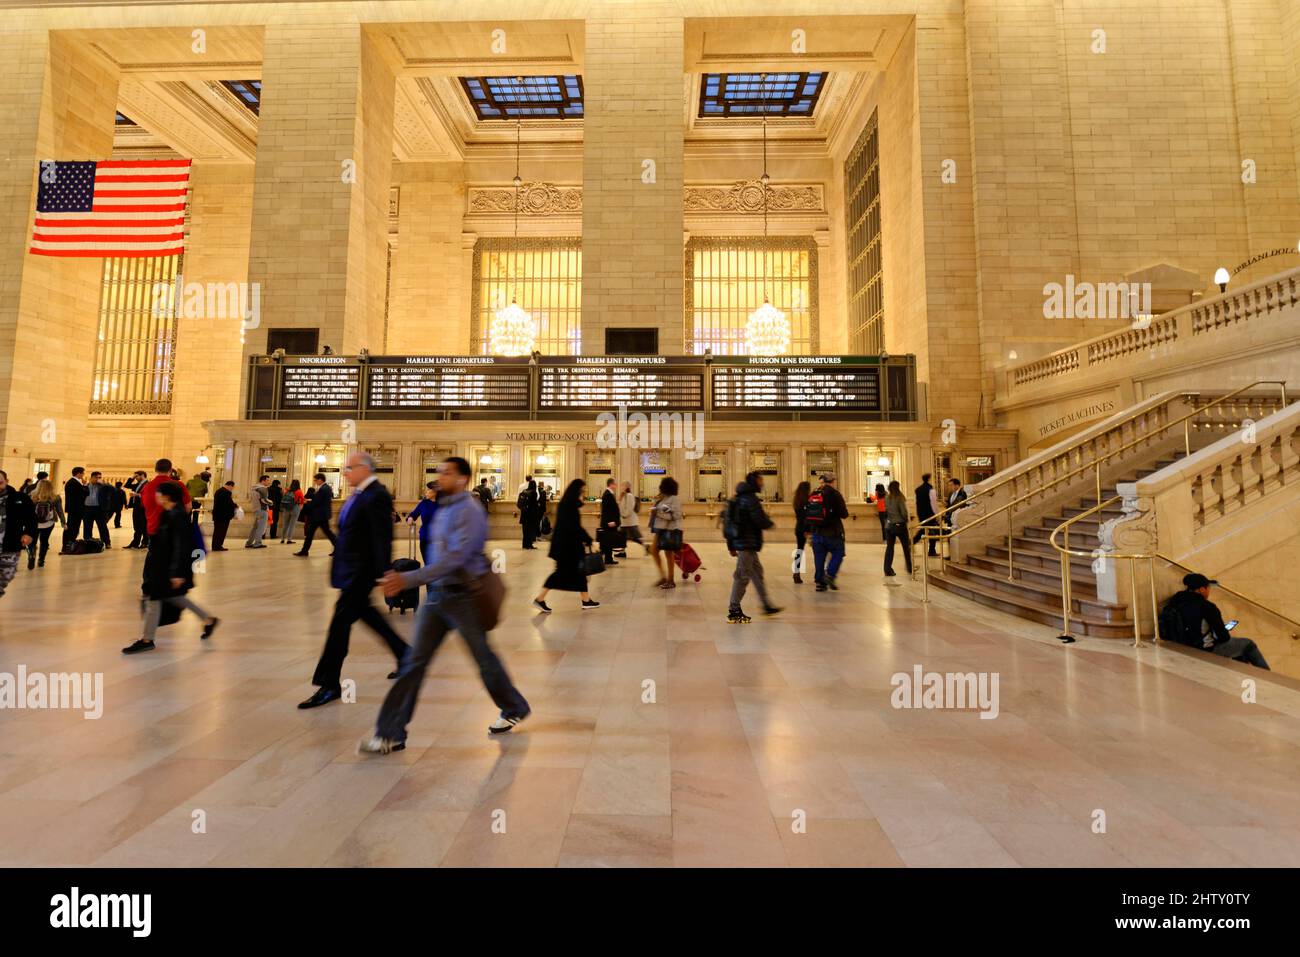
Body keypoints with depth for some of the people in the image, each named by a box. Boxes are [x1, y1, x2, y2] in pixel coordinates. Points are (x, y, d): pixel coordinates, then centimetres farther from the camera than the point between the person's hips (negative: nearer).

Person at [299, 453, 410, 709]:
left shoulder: (376, 496, -19)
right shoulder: (359, 493, 10)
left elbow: (383, 538, -22)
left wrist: (383, 574, -23)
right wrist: (339, 567, 19)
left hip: (361, 570, -10)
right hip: (351, 568, 10)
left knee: (341, 619, -3)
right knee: (364, 612, 20)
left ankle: (330, 685, 10)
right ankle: (404, 655, 35)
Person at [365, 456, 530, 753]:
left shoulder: (469, 512, -16)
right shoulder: (442, 509, 10)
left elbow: (454, 558, -26)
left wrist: (408, 580, -30)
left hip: (463, 596, -7)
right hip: (437, 595, 7)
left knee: (484, 658, 8)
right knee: (414, 661, 4)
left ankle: (515, 709, 30)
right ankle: (391, 733, 12)